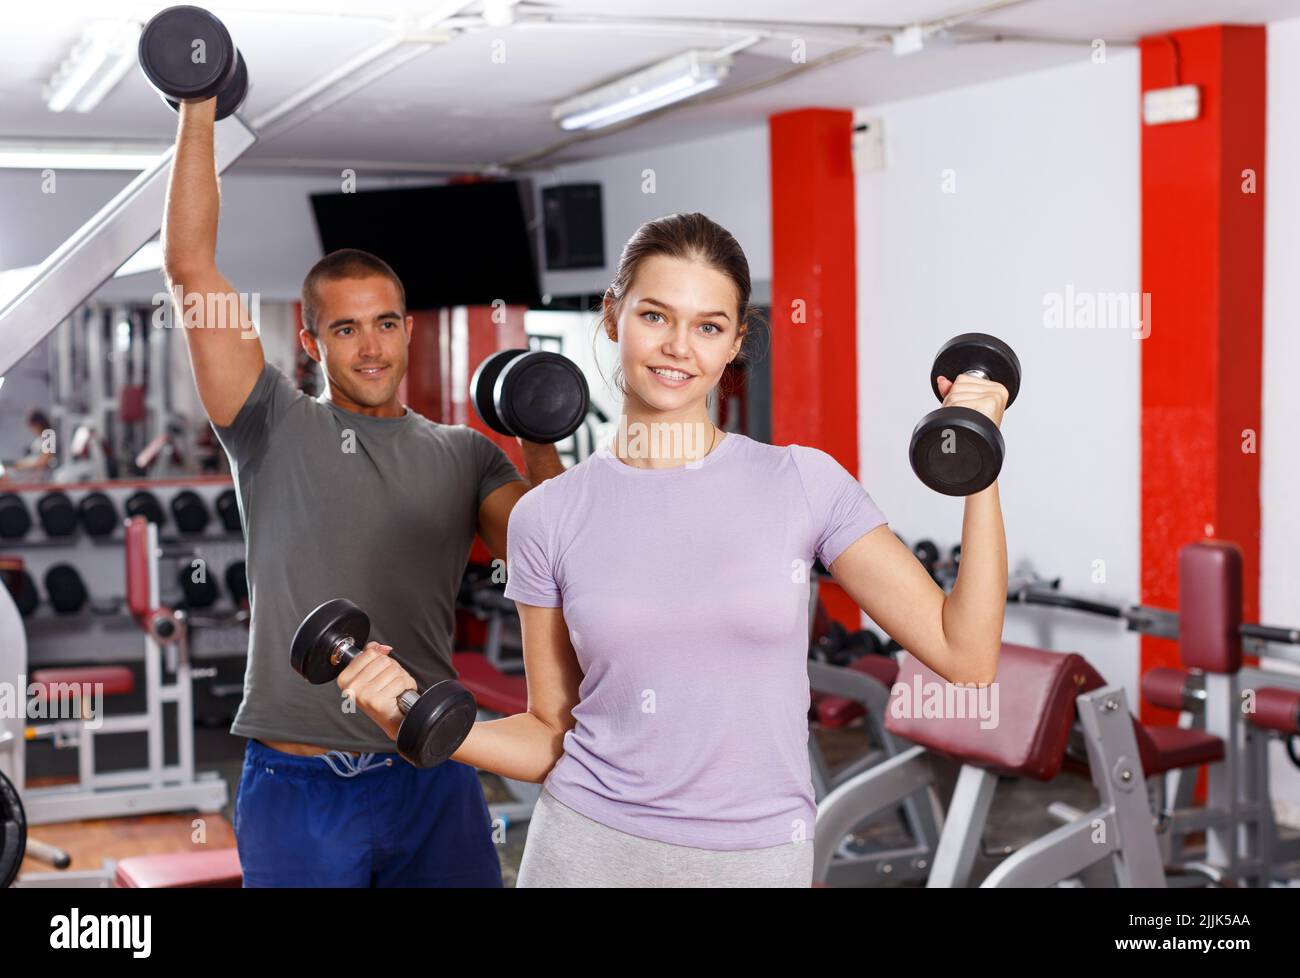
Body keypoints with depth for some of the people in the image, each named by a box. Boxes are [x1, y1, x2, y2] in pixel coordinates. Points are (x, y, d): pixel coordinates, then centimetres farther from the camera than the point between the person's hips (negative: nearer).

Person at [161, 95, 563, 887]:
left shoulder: (464, 456, 9)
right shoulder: (275, 429, 4)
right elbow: (190, 266, -2)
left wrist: (543, 447, -16)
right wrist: (199, 112, -3)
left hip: (431, 781, 2)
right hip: (296, 784, -1)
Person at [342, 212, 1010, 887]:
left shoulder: (803, 483, -5)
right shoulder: (548, 517, -3)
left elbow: (965, 658, -8)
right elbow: (551, 737, 3)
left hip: (758, 856, 0)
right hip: (588, 849, 0)